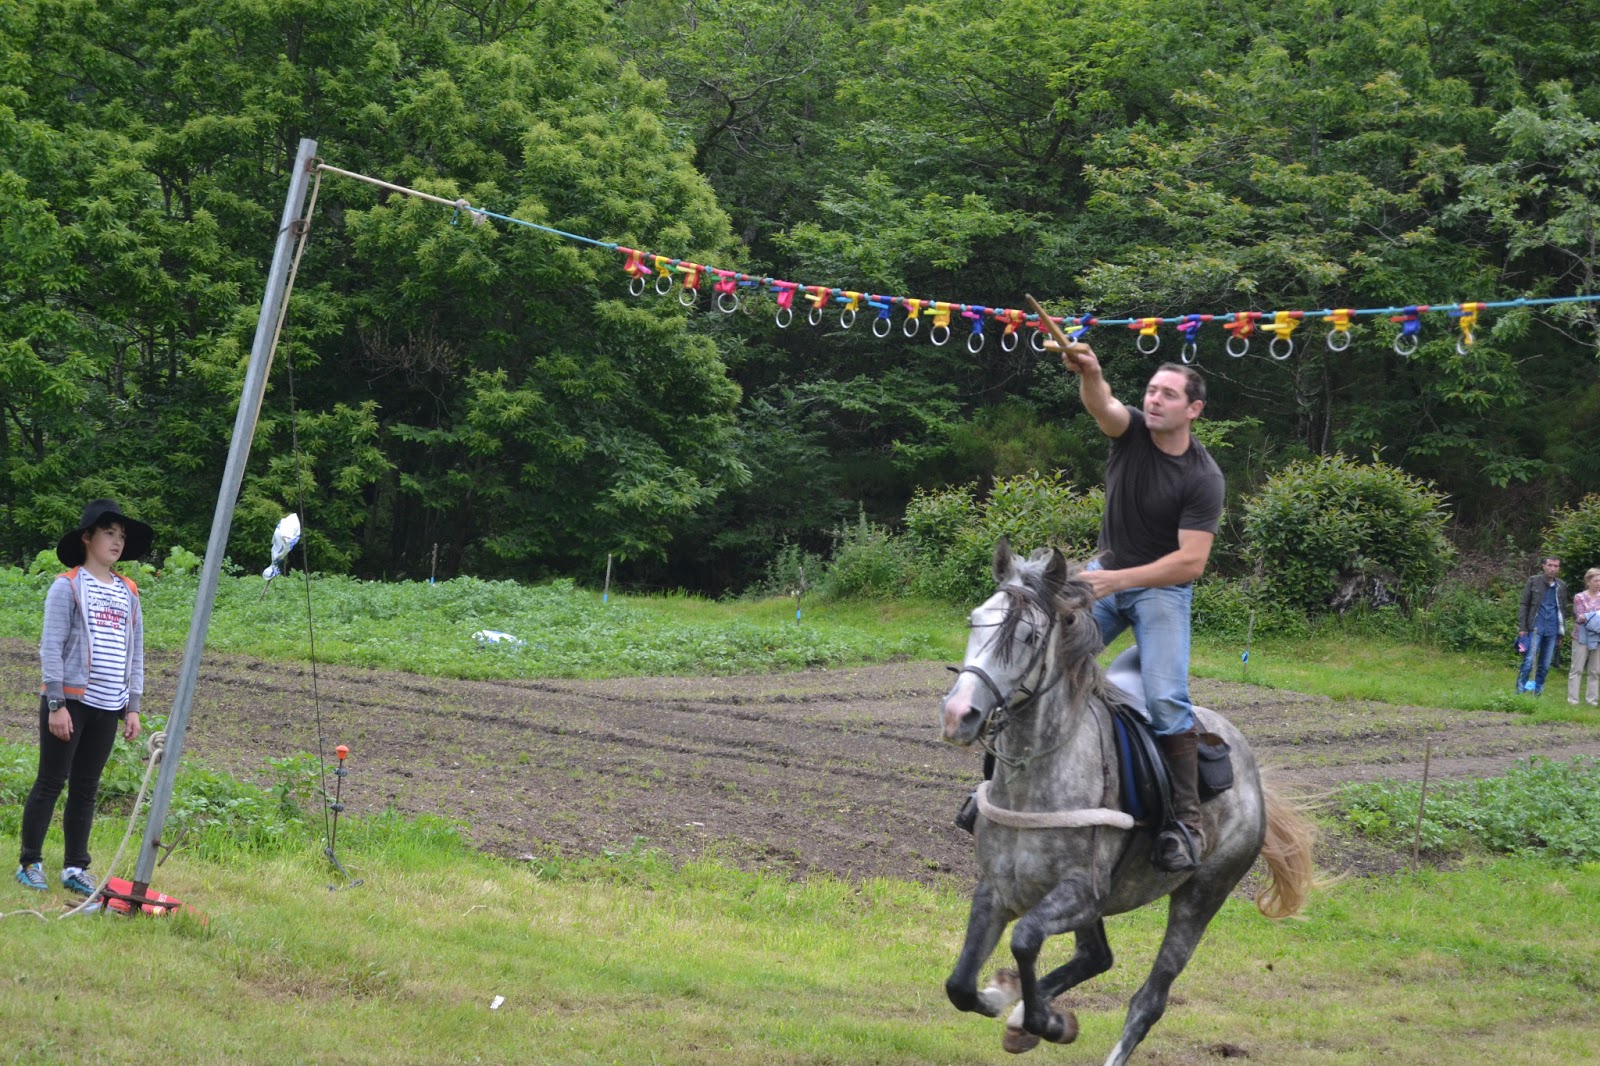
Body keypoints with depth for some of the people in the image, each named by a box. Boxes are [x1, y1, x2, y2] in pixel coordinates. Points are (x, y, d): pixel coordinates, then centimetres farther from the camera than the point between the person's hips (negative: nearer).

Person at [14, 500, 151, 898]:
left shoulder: (128, 593, 12)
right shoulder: (67, 586, -5)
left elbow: (135, 653, 16)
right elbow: (51, 648, -8)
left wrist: (132, 706, 11)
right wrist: (55, 704, -13)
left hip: (107, 707, 5)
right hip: (70, 700, -5)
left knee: (86, 789, 8)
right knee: (51, 783, -2)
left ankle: (75, 868, 13)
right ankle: (30, 864, 5)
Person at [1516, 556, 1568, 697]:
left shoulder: (1561, 586, 10)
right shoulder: (1533, 581, 0)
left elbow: (1563, 610, 17)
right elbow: (1523, 605, 1)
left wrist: (1561, 632, 15)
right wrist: (1522, 628, -6)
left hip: (1552, 630, 4)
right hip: (1535, 628, -4)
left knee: (1545, 665, 5)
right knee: (1529, 661, -10)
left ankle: (1537, 693, 11)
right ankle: (1519, 692, -7)